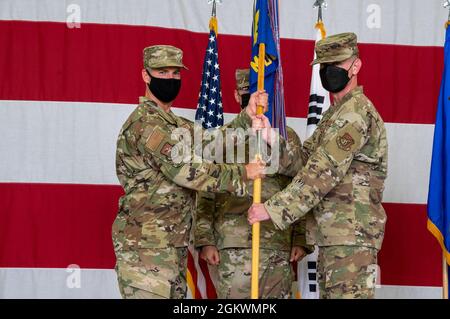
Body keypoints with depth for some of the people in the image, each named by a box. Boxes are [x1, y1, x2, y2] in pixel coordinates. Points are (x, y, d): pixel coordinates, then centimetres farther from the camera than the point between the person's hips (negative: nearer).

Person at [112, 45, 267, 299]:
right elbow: (186, 170, -20)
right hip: (145, 246, -10)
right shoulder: (145, 123, -13)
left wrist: (248, 115, -1)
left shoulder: (175, 124, 19)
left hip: (173, 246, 10)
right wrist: (242, 174, -14)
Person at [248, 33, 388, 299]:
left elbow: (324, 172, -20)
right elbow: (304, 159, 12)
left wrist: (273, 209, -19)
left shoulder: (356, 111, -13)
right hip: (333, 235, 10)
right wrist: (271, 139, -4)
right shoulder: (337, 112, 21)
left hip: (351, 235, -10)